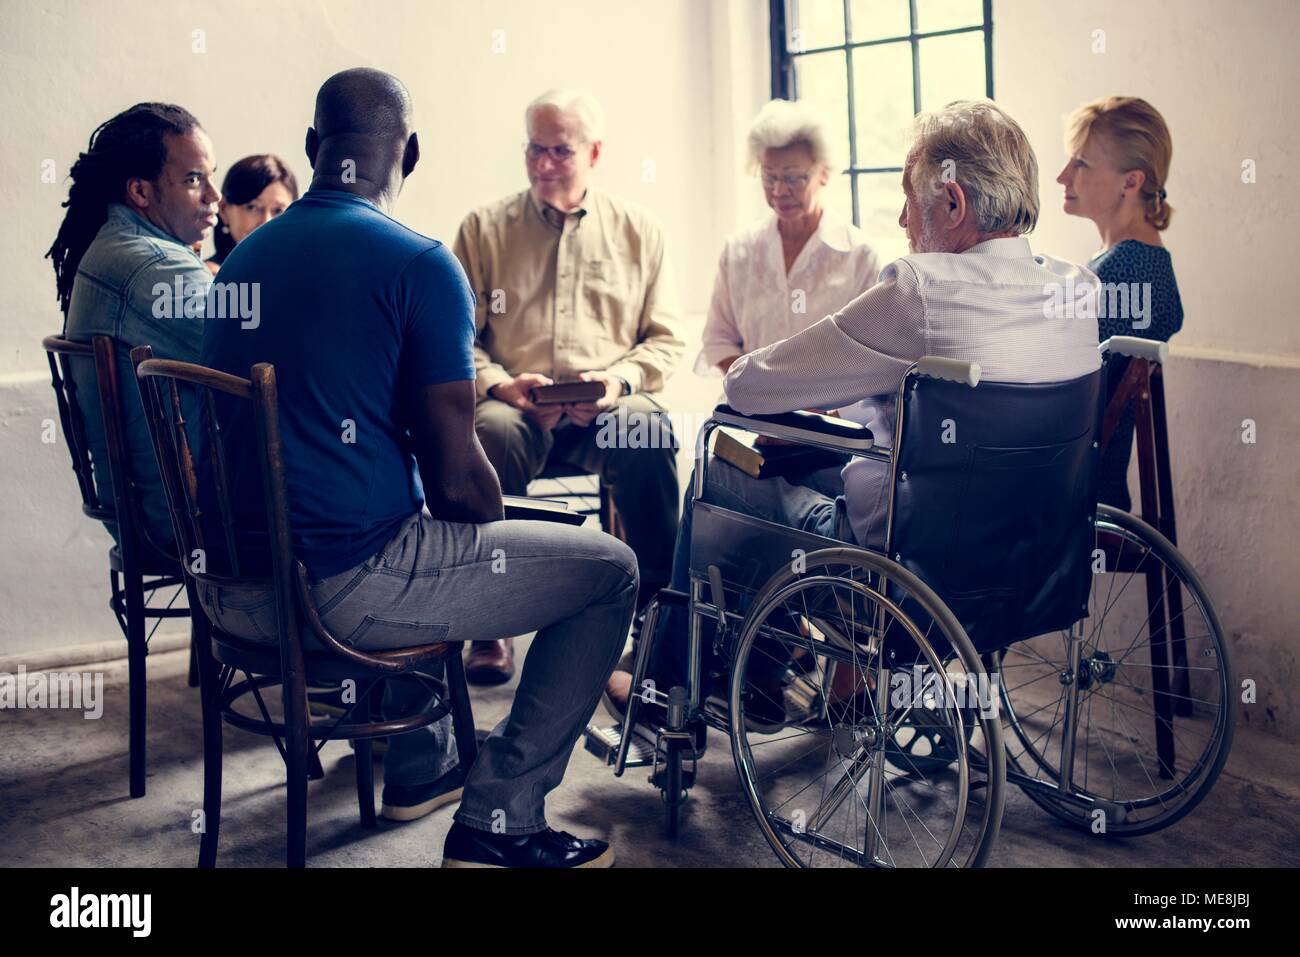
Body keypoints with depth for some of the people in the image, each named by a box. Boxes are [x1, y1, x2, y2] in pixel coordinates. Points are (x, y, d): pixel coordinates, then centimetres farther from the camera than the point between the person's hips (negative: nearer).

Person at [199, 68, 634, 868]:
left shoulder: (245, 256, 13)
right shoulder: (420, 264, -11)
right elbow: (457, 478, -14)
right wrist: (497, 549, 9)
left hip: (233, 587, 9)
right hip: (344, 585, -8)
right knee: (609, 570, 4)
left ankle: (420, 767, 42)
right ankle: (500, 821, 4)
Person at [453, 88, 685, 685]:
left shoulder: (639, 230, 17)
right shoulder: (484, 228, 15)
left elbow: (665, 340, 12)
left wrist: (620, 379, -8)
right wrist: (498, 384, -11)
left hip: (608, 405, 1)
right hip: (516, 405, 0)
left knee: (648, 433, -34)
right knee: (491, 432, -36)